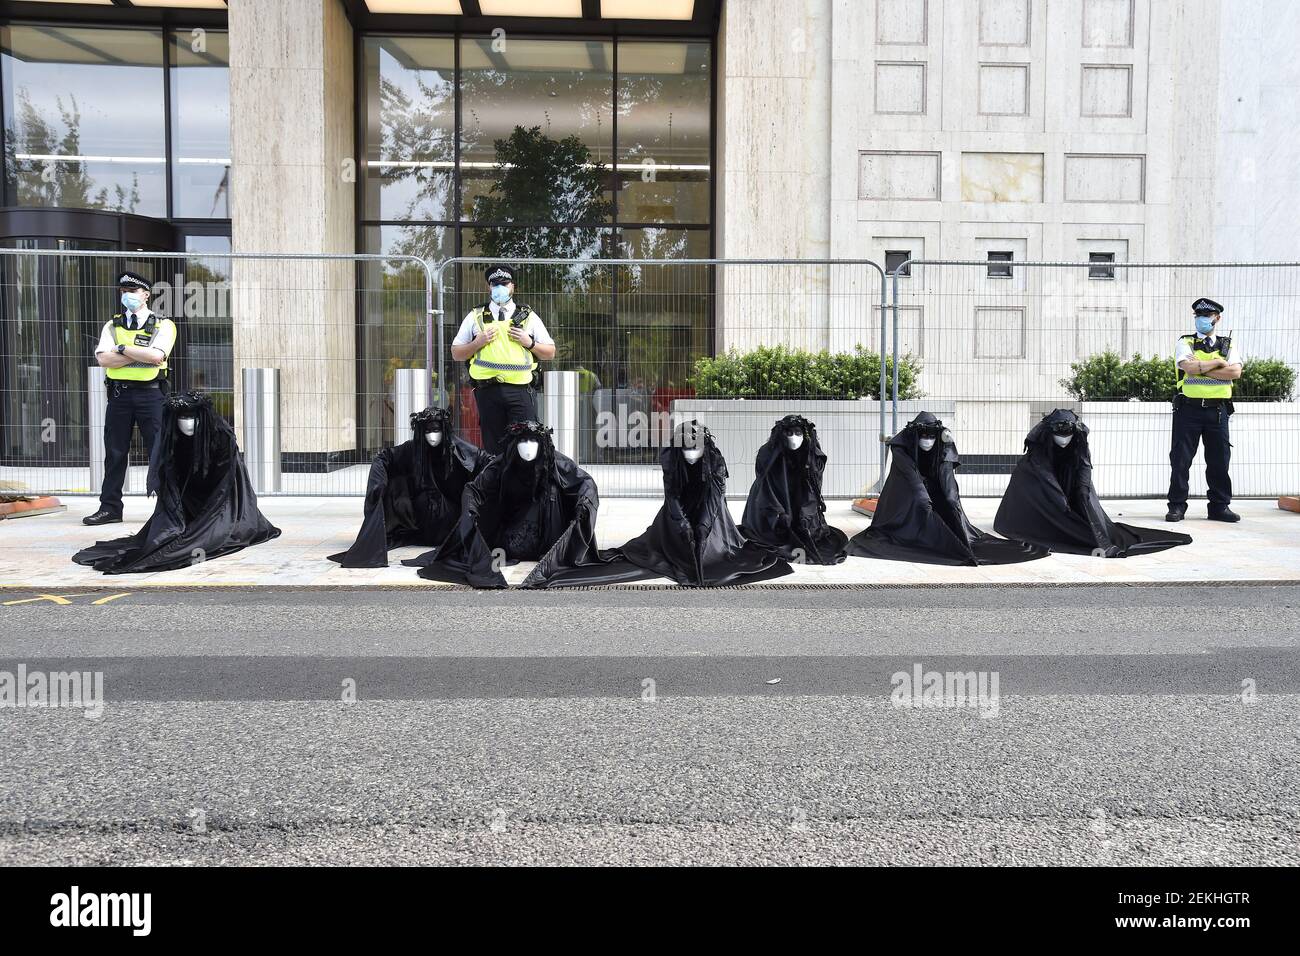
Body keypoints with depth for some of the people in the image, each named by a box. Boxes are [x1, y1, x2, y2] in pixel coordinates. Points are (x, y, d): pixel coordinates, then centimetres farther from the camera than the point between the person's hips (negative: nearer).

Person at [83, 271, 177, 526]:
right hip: (119, 393, 4)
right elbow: (103, 359, -4)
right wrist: (140, 355, -11)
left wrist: (122, 348, -8)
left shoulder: (162, 325, 3)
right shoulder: (112, 326, 13)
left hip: (150, 393, -3)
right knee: (114, 452, 7)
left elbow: (156, 355, -16)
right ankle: (110, 508, 14)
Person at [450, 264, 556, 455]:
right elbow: (456, 354, 12)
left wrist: (529, 342, -3)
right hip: (488, 391, 1)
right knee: (493, 447, 3)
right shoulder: (475, 317, 14)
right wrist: (478, 342, -4)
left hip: (521, 390, -1)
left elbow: (550, 353, 14)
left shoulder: (529, 316, 15)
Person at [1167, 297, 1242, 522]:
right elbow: (1189, 366, -15)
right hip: (1189, 408, -2)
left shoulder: (1229, 345, 11)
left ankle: (1220, 506, 15)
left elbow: (1235, 372, -8)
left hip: (1218, 409, 2)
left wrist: (1201, 369, -12)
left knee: (1219, 459, 5)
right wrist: (1218, 362, -6)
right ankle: (1177, 506, 7)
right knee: (1180, 459, 0)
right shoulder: (1185, 343, 5)